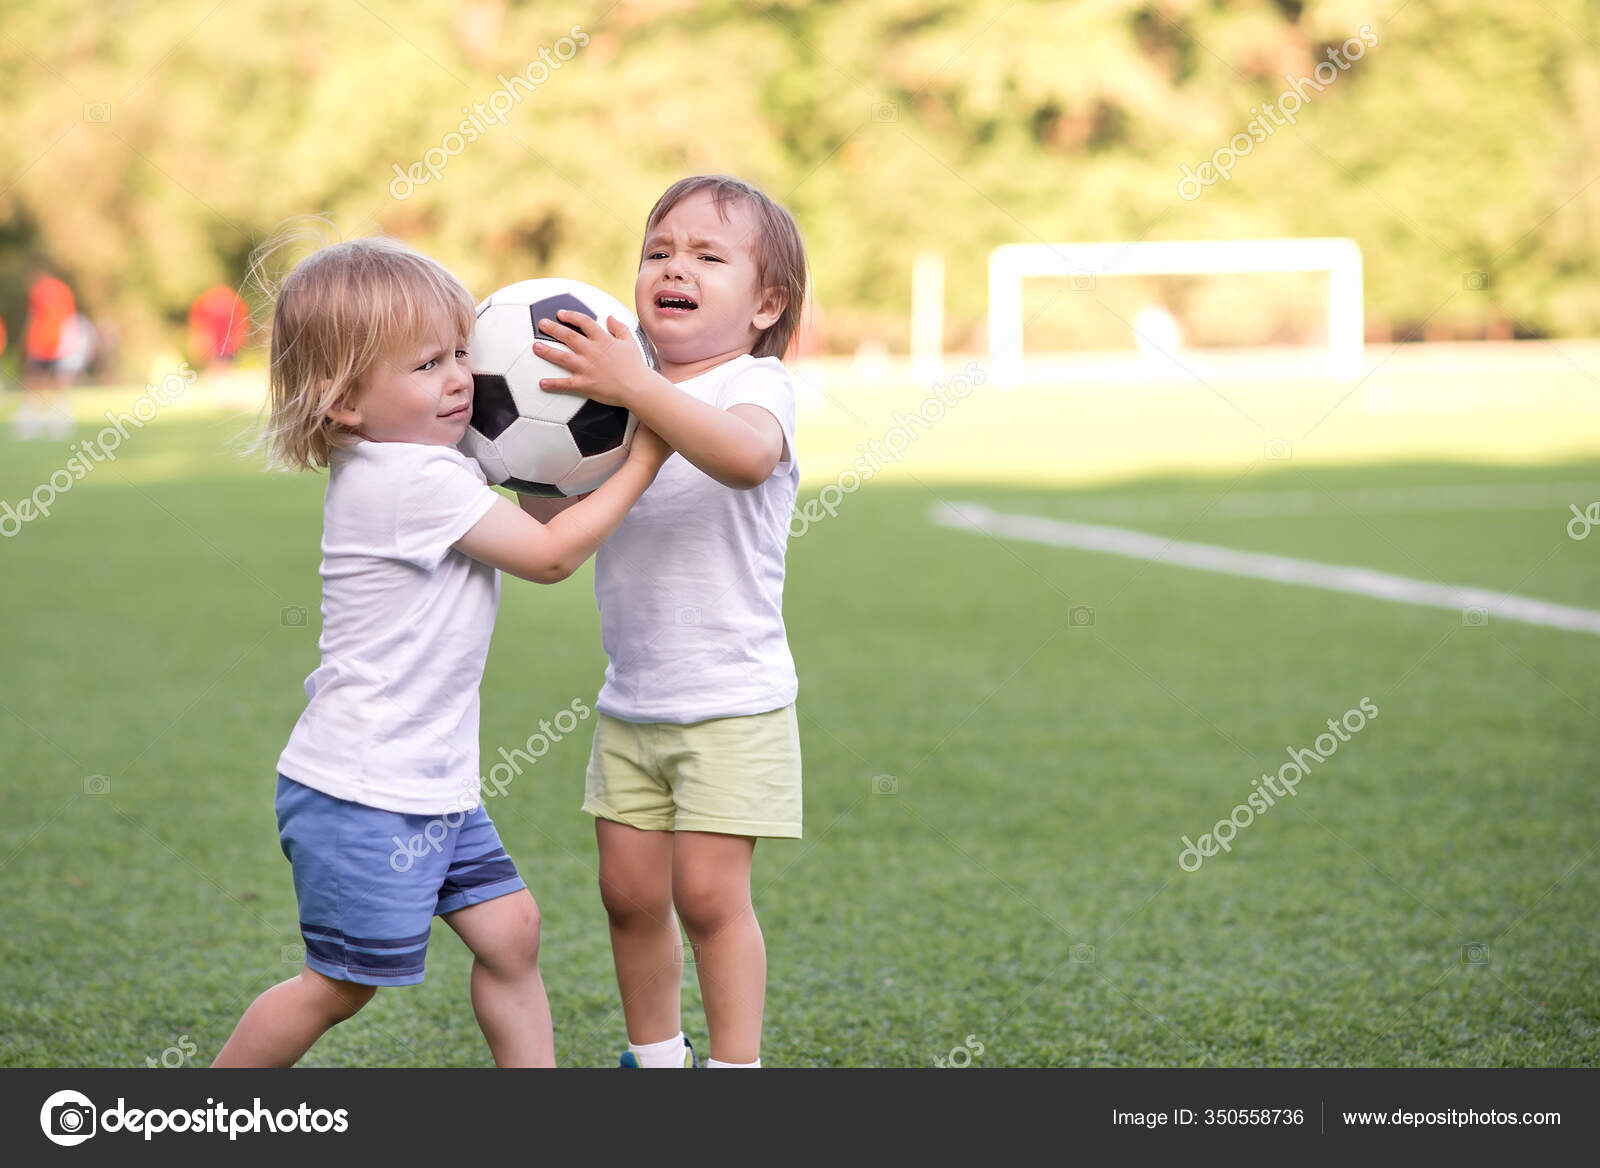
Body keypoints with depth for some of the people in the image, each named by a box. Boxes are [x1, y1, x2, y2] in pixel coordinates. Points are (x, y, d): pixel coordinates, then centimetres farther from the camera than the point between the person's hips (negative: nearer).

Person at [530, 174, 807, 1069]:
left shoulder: (757, 384, -11)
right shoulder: (616, 391, 8)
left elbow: (747, 454, -36)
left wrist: (635, 387, -44)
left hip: (732, 701, -6)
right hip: (632, 700, 6)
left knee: (708, 892, -8)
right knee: (630, 891, 10)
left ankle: (737, 1064, 3)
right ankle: (655, 1056, 26)